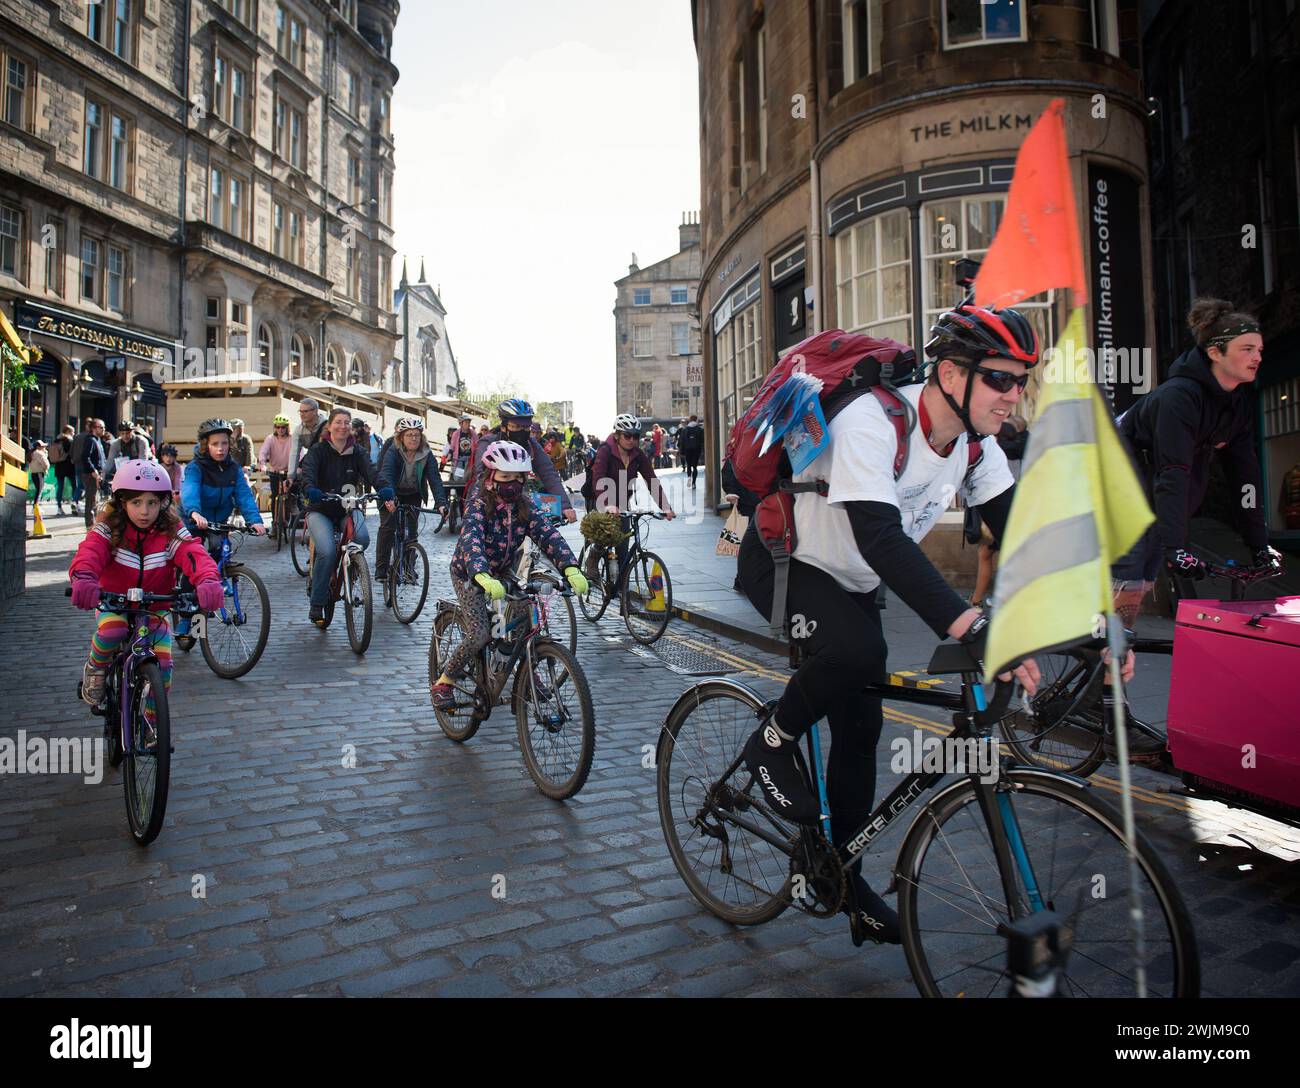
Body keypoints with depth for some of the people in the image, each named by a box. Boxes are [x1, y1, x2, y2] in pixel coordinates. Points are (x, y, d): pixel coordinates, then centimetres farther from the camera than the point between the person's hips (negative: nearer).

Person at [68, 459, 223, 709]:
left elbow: (195, 555, -31)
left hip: (155, 608, 1)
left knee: (162, 667, -10)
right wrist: (83, 578, -57)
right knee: (113, 630, -34)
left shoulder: (171, 533, -13)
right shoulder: (108, 529, -13)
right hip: (113, 603, -1)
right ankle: (95, 667, 0)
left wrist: (208, 581, -53)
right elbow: (89, 552, -33)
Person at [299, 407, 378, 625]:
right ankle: (317, 605, -10)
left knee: (363, 539, -28)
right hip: (320, 510, -2)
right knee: (326, 551, -25)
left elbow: (371, 470, -17)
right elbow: (308, 471, -24)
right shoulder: (318, 450, -6)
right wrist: (309, 489, -47)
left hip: (348, 508, 2)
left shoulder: (357, 452, 1)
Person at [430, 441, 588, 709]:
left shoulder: (524, 505, -11)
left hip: (503, 571, 5)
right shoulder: (478, 504, -25)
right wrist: (483, 577, -61)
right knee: (480, 634, -18)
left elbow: (548, 534, -24)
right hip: (469, 574, -5)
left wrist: (571, 568, -41)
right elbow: (471, 539, -42)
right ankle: (443, 682, 3)